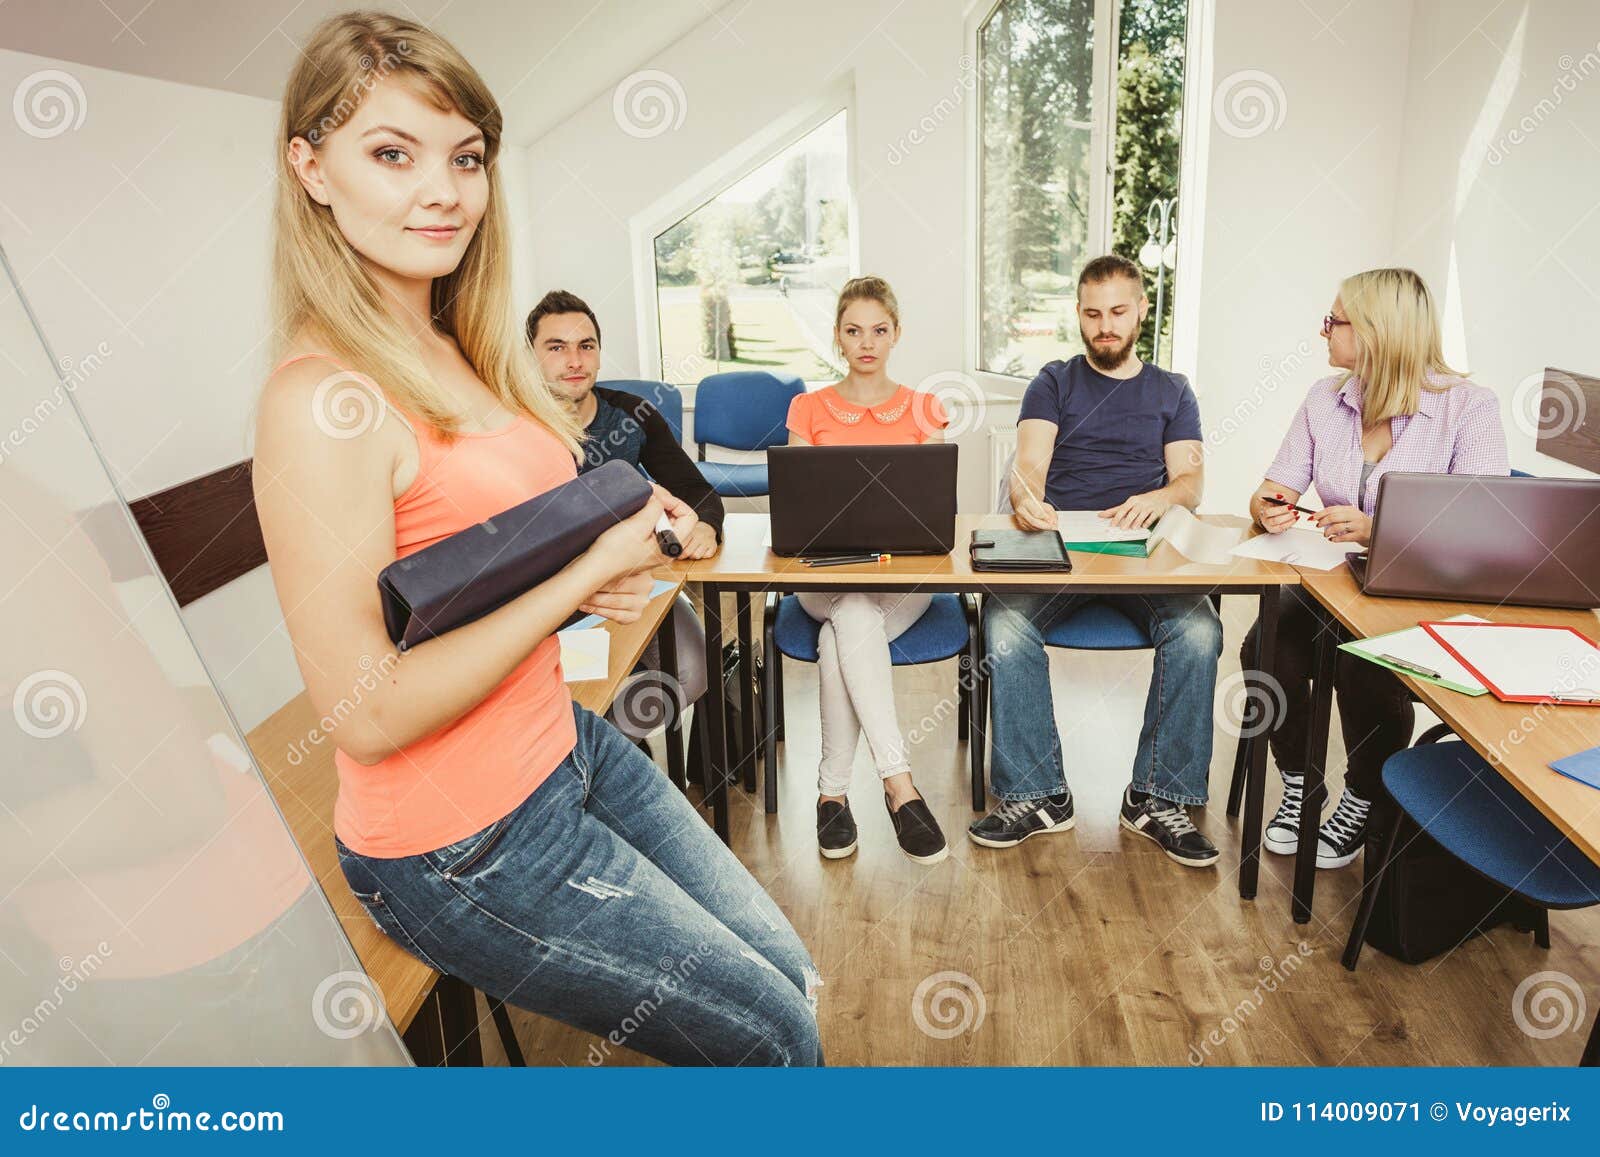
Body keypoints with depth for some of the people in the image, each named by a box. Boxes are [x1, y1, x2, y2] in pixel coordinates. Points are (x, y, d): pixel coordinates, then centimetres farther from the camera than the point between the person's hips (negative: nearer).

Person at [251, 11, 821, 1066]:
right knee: (774, 1035, 5)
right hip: (462, 846, -8)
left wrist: (628, 524, -5)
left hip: (569, 746, 8)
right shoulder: (323, 401, -22)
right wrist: (590, 571, -20)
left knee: (788, 971, 16)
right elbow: (369, 714, -24)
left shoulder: (465, 358, 3)